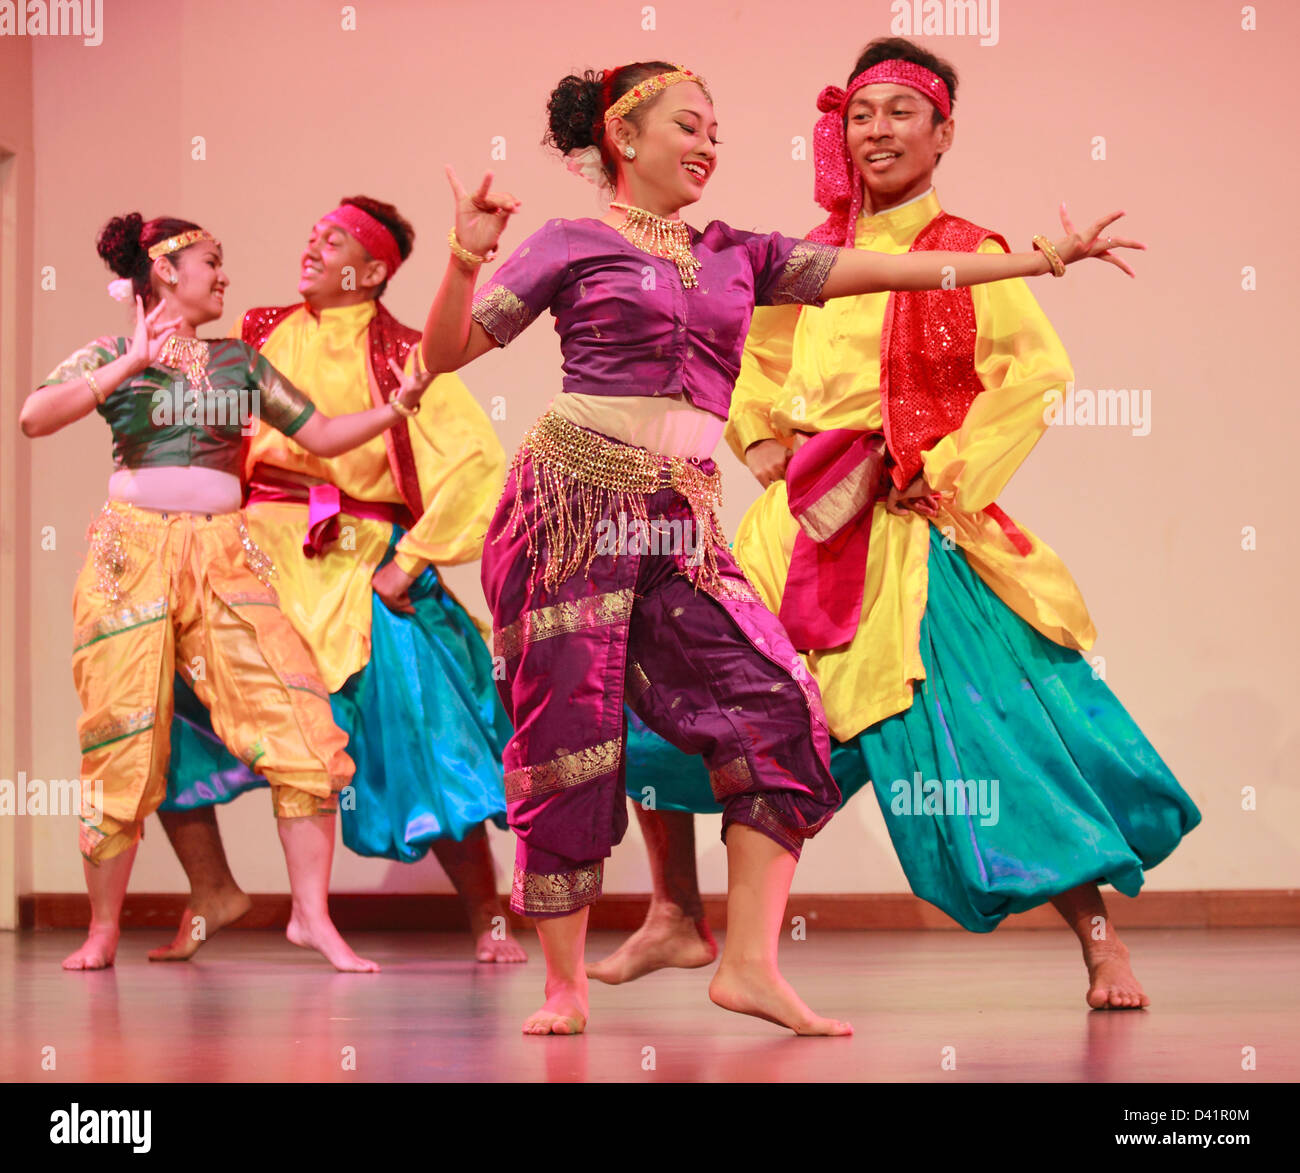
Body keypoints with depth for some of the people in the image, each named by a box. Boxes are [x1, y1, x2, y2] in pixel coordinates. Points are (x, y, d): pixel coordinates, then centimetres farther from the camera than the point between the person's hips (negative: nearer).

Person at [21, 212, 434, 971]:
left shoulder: (239, 362, 16)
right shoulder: (112, 356, 4)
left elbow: (322, 434, 18)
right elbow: (35, 418, -14)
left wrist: (397, 406, 4)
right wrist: (131, 364, -19)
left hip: (224, 552, 3)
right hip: (134, 547, -3)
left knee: (302, 730, -9)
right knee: (124, 746, 0)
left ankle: (312, 916, -2)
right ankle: (103, 932, 14)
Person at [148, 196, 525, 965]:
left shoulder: (401, 357, -2)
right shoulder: (261, 336, 10)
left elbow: (480, 461, -11)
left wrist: (411, 560, -11)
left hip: (361, 571, -3)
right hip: (257, 557, 3)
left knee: (425, 741, -8)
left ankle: (489, 920, 6)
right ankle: (211, 891, 11)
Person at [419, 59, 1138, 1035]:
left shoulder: (736, 255, 19)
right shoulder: (573, 245, 6)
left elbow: (875, 270, 15)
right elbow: (444, 354, 2)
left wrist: (1040, 259, 11)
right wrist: (467, 259, -16)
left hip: (682, 517, 5)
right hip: (574, 496, -5)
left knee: (776, 708, -10)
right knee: (569, 736, -4)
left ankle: (751, 963, -8)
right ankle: (565, 986, 7)